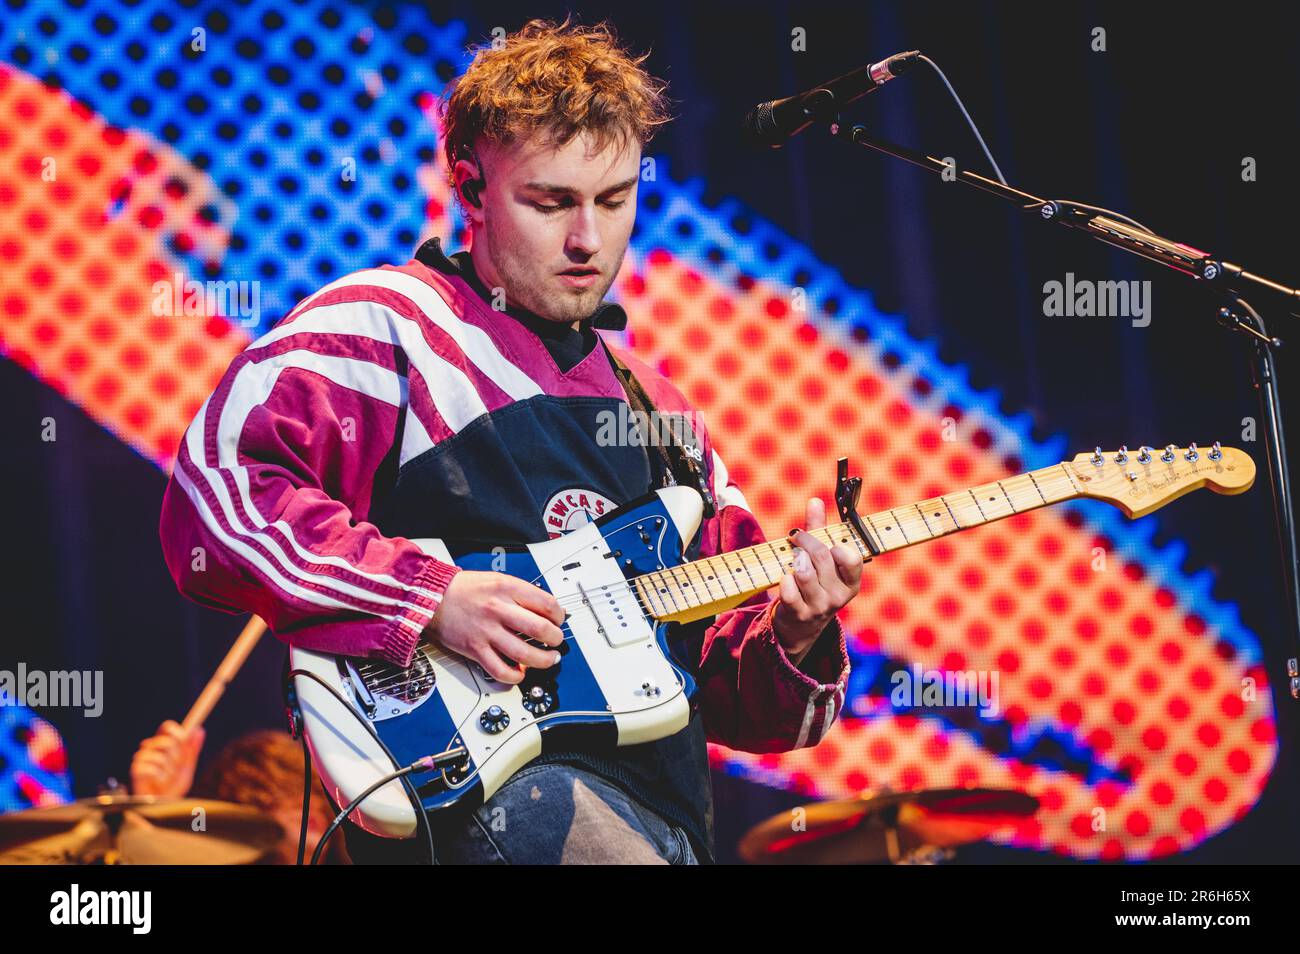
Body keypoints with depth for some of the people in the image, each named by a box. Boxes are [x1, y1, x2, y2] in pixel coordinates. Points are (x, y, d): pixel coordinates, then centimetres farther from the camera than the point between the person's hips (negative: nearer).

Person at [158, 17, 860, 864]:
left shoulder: (657, 407, 22)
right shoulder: (386, 326, 3)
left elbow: (733, 699, 23)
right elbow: (212, 500, -13)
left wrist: (793, 637, 1)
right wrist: (432, 598, -15)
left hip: (664, 818, 6)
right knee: (546, 808, -33)